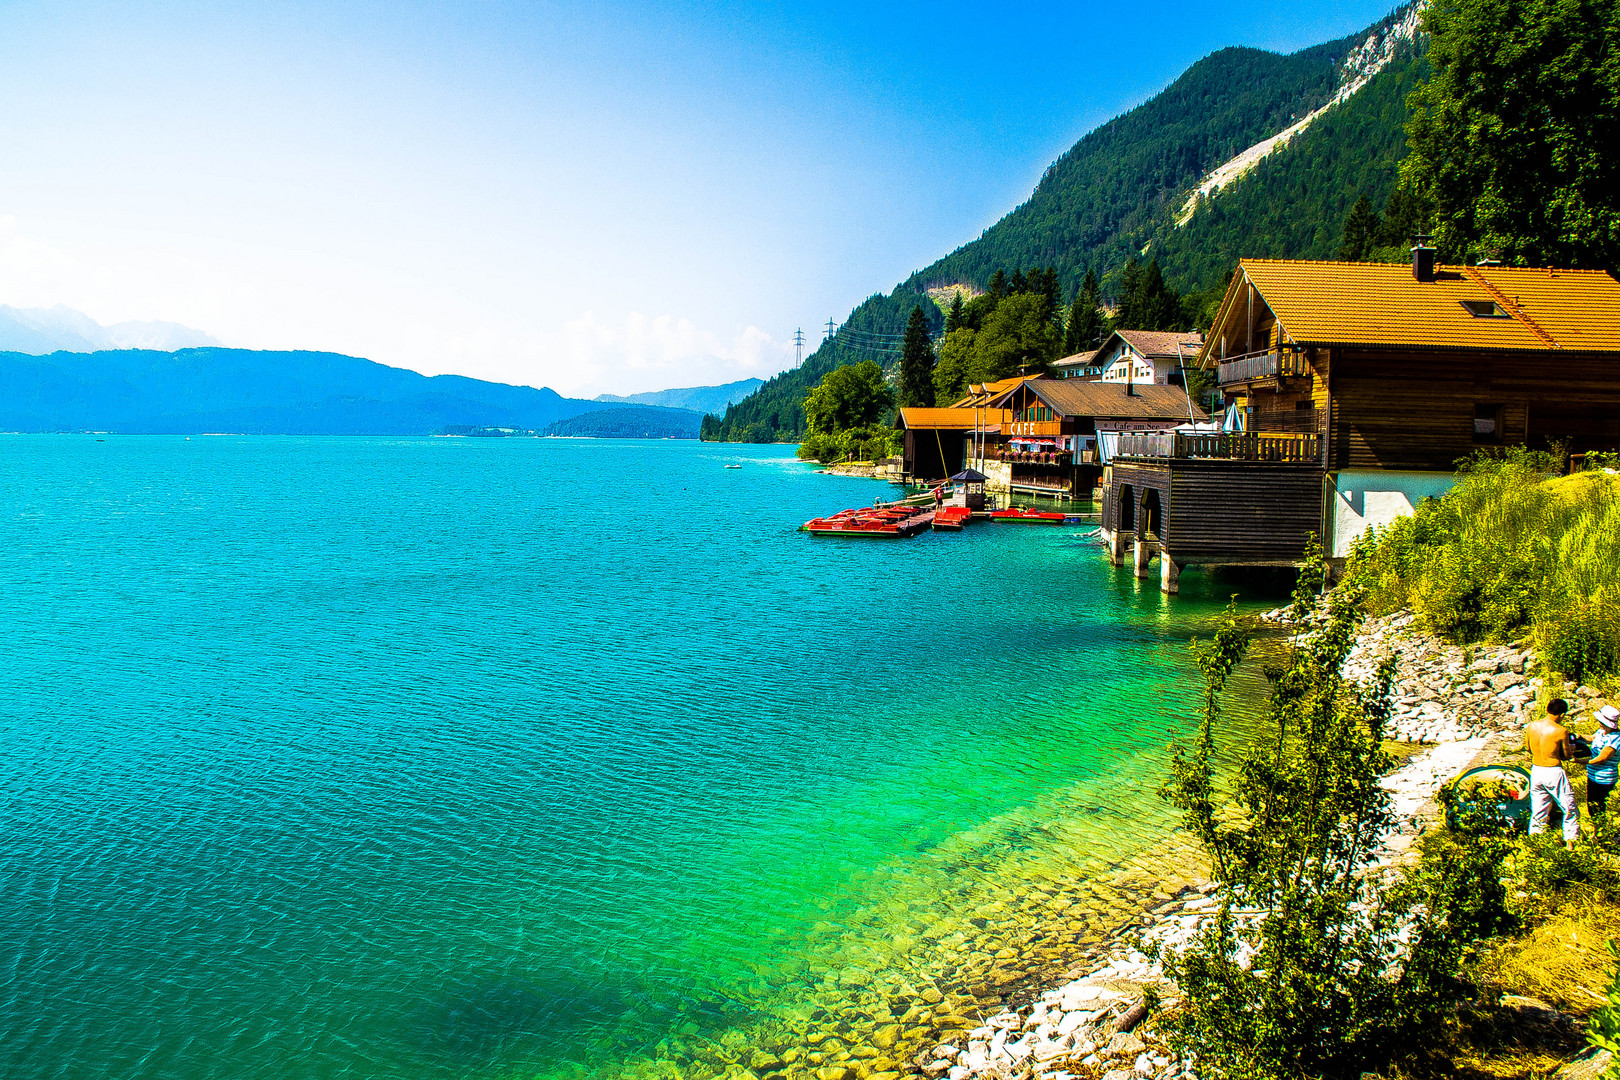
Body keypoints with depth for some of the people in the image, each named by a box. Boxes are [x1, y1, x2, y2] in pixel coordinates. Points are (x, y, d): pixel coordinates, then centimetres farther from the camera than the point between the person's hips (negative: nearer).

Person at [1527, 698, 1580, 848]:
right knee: (1570, 809, 12)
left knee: (1538, 811, 15)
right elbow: (1567, 756, -4)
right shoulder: (1561, 731, -15)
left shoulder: (1532, 727, 0)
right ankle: (1570, 842, 13)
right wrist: (1572, 747, 17)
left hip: (1536, 770, 5)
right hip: (1553, 772, -5)